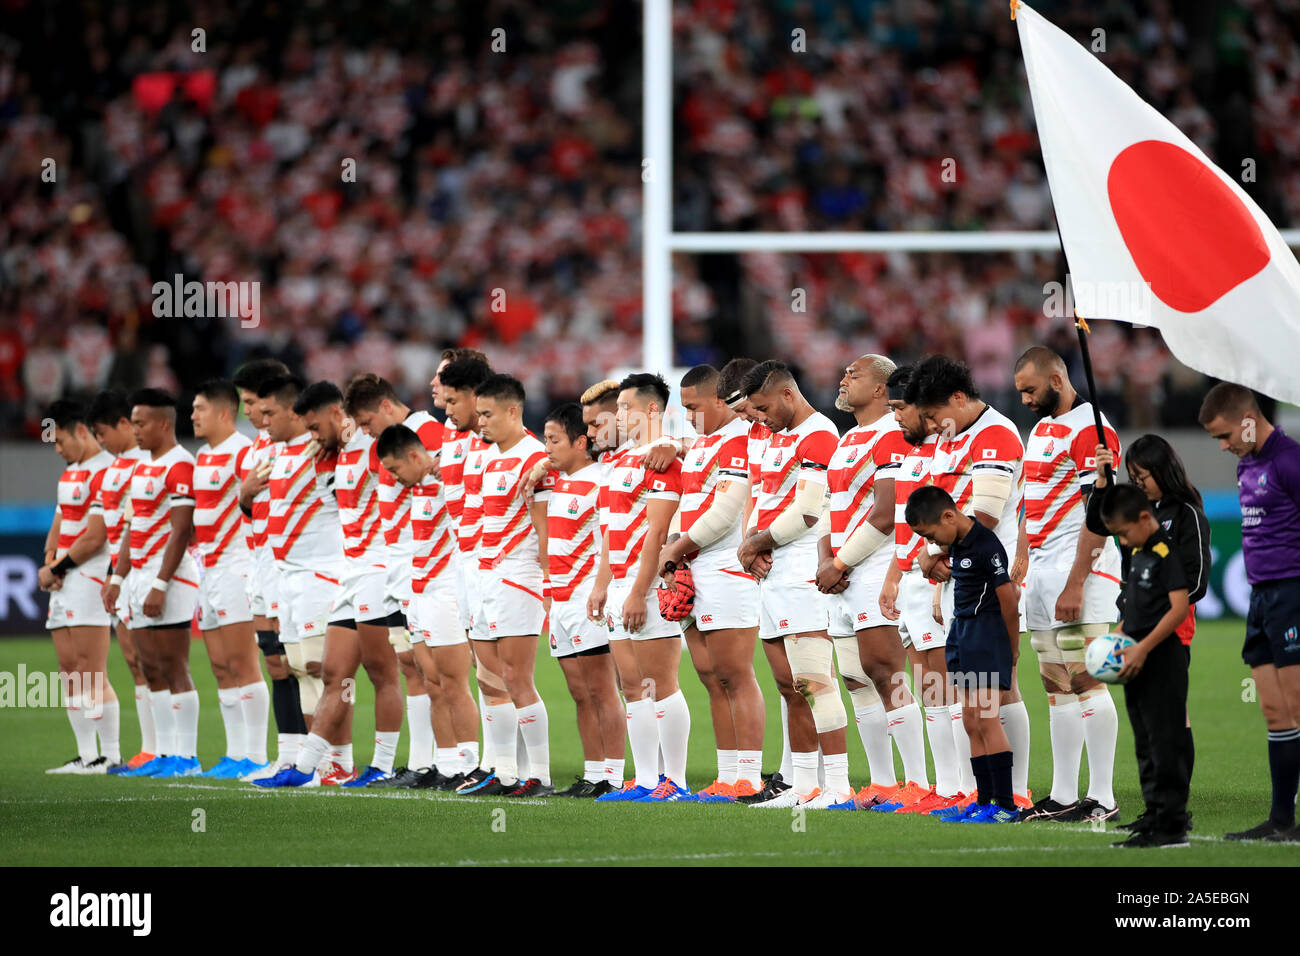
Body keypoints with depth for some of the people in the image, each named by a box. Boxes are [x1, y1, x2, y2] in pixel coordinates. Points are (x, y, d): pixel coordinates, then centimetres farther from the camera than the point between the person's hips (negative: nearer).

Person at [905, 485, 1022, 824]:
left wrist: (1012, 650, -3)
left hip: (986, 635, -9)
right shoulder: (958, 543, 10)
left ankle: (1006, 806, -13)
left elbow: (1009, 600, -13)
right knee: (972, 723, 7)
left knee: (986, 719, -13)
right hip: (962, 635, 9)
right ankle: (984, 803, 9)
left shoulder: (987, 546, -18)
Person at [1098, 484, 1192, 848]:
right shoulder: (1137, 555, 15)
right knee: (1146, 746, 12)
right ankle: (1156, 821, 18)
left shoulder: (1168, 552, -14)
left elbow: (1179, 607, -20)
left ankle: (1173, 824, -6)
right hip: (1138, 664, 10)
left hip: (1163, 660, -10)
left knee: (1166, 743, -7)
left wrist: (1143, 649, -21)